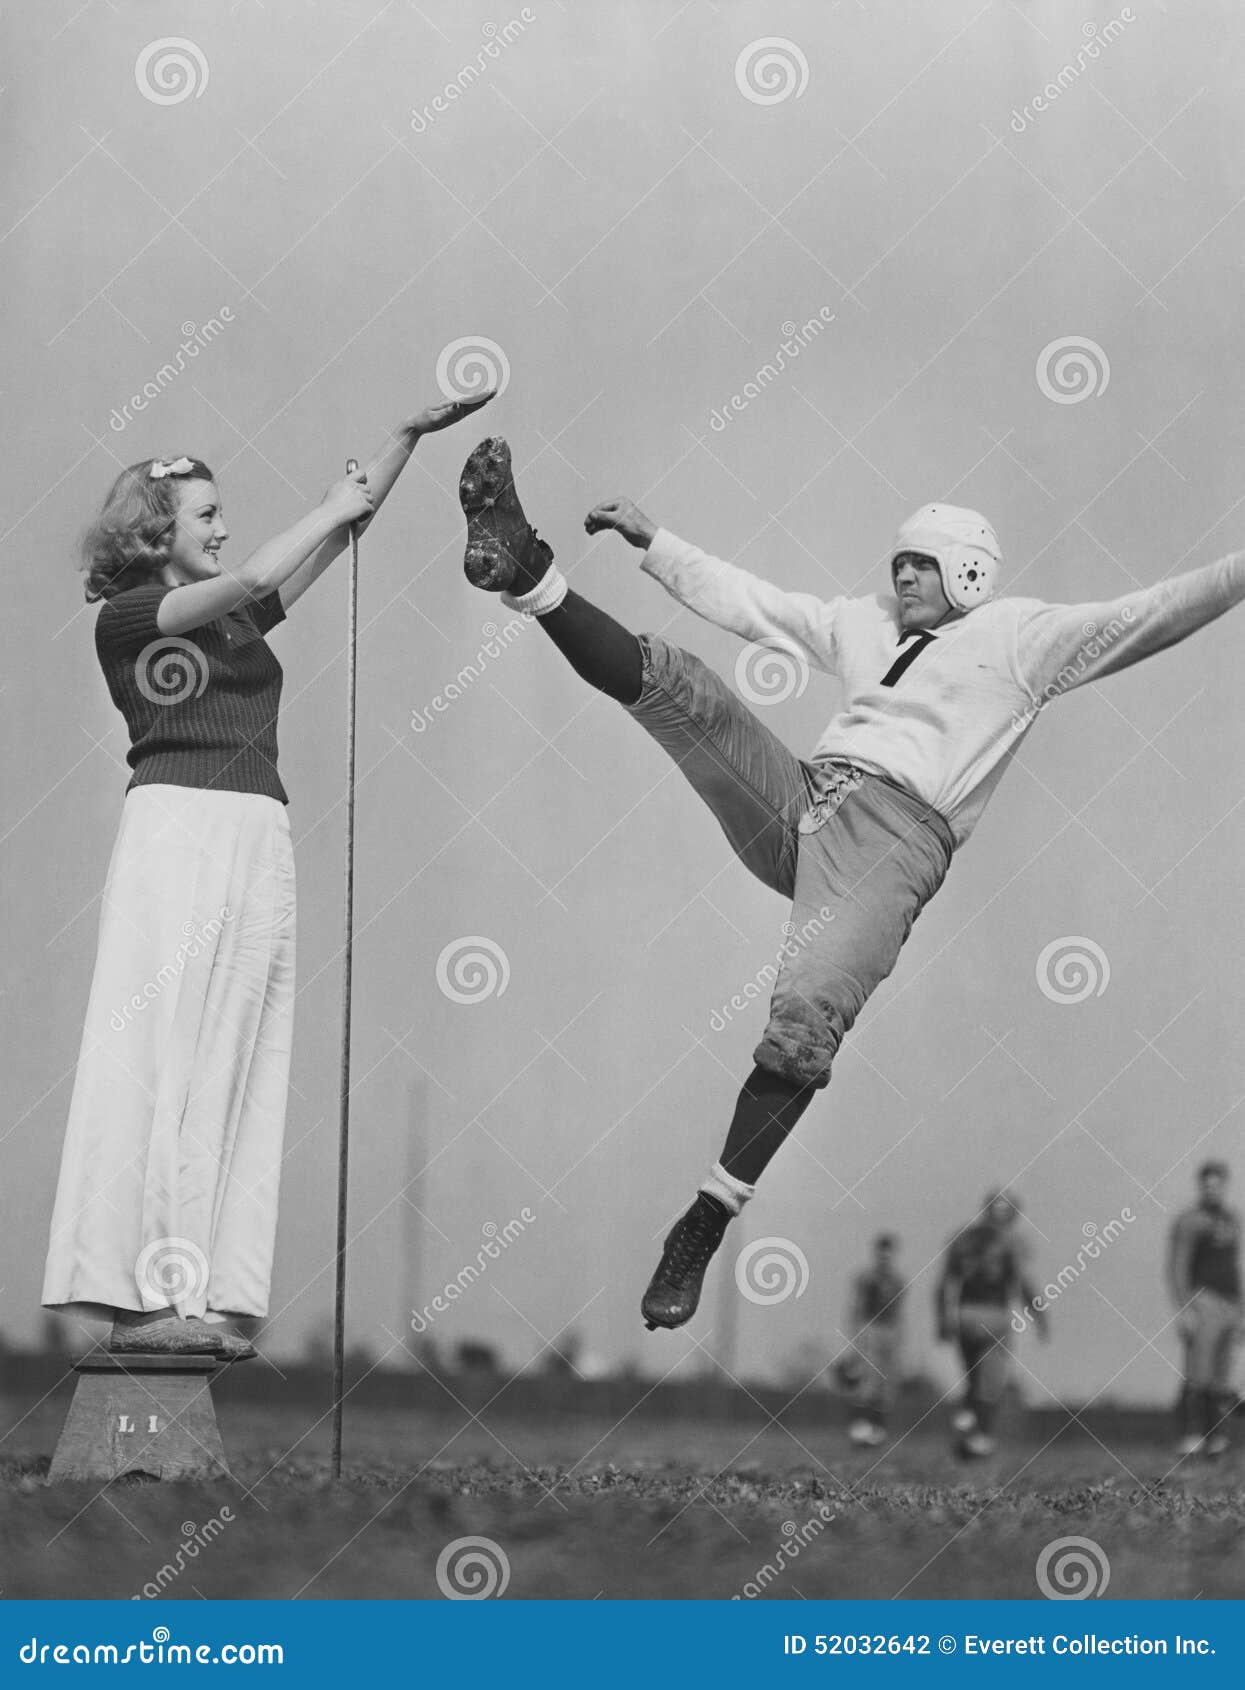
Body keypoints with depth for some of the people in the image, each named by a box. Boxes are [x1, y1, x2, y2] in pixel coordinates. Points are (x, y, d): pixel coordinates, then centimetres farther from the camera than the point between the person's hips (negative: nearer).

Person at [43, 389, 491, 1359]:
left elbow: (338, 536, 21)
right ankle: (143, 1296, -12)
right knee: (164, 1057, -10)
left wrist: (408, 440, 14)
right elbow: (253, 576, -11)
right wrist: (334, 508, 2)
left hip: (261, 840, 7)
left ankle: (198, 1299, -4)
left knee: (236, 1068, -1)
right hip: (179, 829, -7)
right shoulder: (125, 616, 2)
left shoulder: (241, 622, 20)